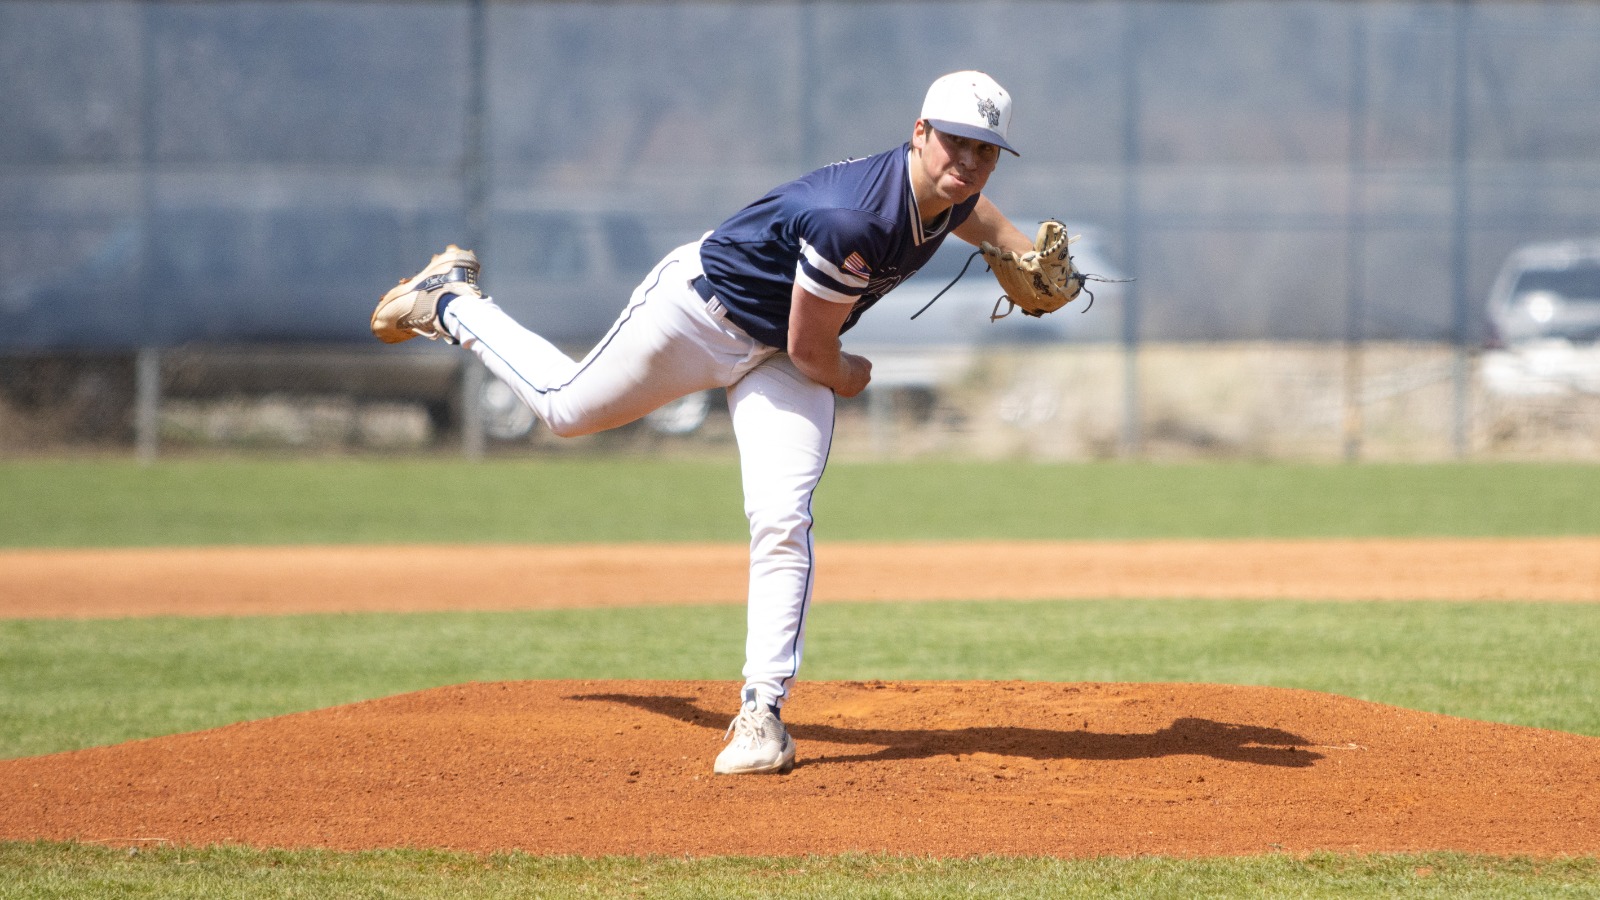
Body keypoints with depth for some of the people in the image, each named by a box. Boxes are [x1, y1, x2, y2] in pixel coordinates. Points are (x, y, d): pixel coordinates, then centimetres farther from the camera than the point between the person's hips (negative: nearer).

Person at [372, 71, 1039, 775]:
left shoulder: (948, 194, -14)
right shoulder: (853, 221, -39)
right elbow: (811, 353, -26)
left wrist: (1029, 256, 0)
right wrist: (847, 378, -5)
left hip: (779, 360, 6)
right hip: (700, 307, -6)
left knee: (782, 519, -13)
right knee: (567, 407, 17)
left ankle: (761, 713, -8)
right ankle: (452, 303, 44)